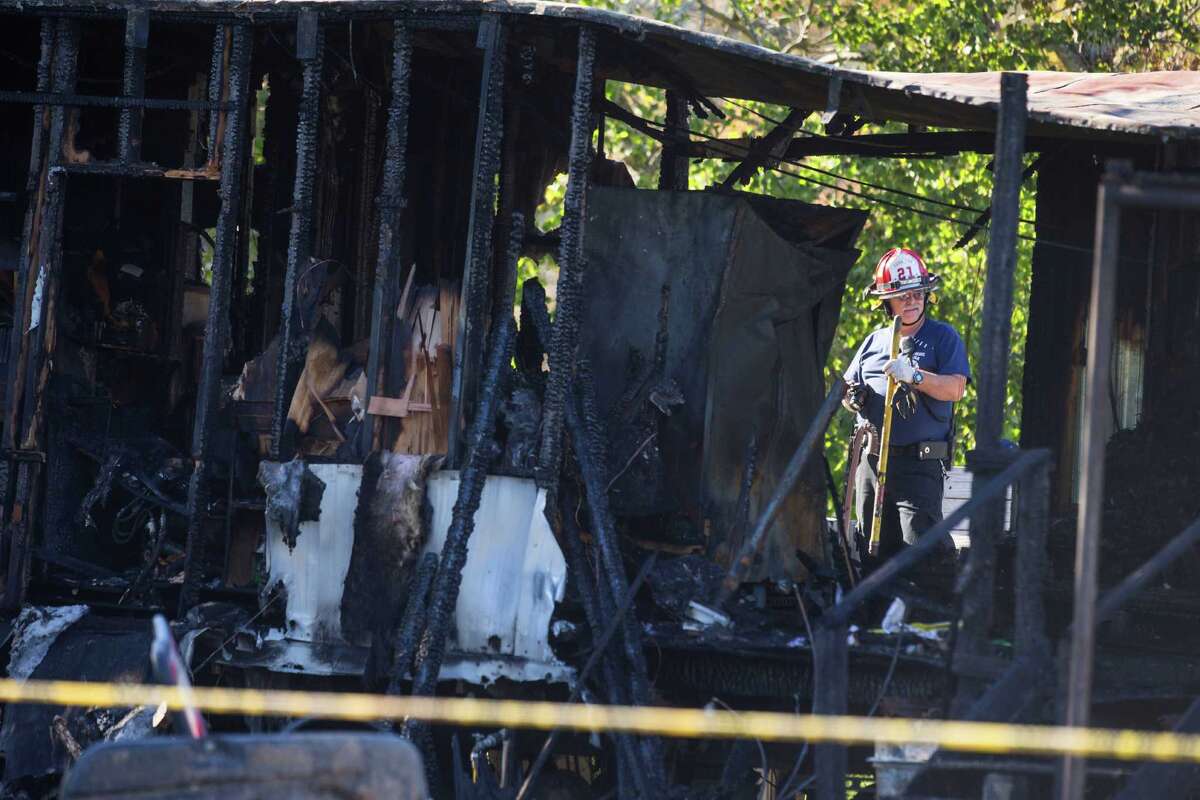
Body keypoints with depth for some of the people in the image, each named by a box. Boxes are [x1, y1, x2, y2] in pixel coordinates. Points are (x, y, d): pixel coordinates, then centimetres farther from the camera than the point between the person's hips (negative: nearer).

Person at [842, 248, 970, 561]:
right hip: (872, 461, 6)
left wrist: (915, 376, -24)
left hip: (920, 464, -6)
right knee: (878, 549, 6)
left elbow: (955, 388, -10)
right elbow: (848, 388, 25)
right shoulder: (875, 341, 19)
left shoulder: (943, 337, 3)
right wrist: (851, 394, 1)